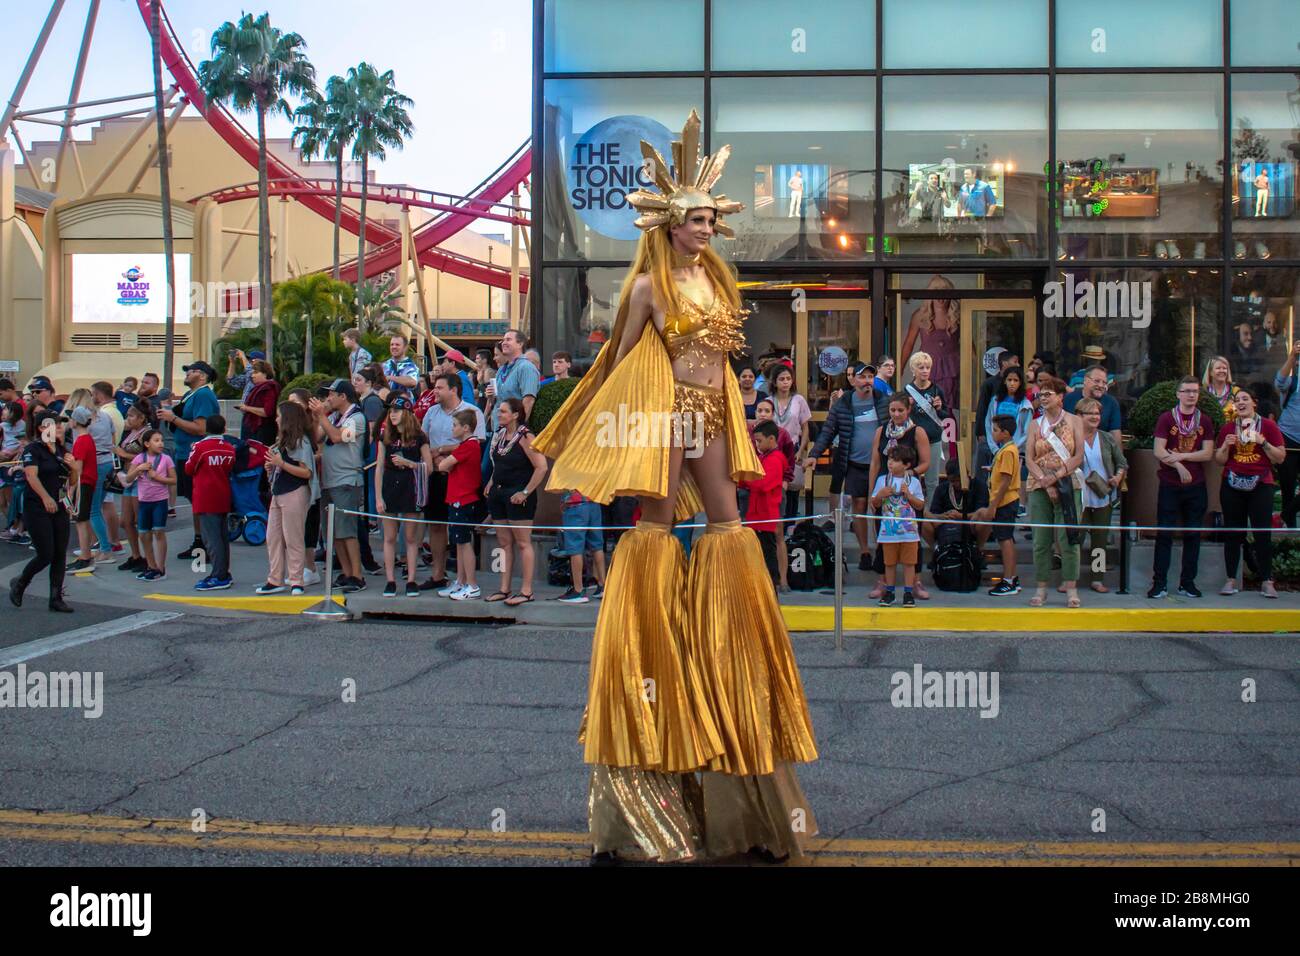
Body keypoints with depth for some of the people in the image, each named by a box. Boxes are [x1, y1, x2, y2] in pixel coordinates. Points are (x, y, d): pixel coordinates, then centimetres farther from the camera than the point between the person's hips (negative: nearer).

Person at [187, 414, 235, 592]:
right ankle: (225, 574, 19)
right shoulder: (230, 448, 3)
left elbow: (189, 469, -3)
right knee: (223, 536, 14)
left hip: (206, 500, -6)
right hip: (224, 498, 6)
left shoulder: (200, 447, -12)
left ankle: (219, 577, -8)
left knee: (211, 538, -6)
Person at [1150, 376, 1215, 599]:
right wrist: (1179, 466, -18)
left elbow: (1208, 453, -1)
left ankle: (1187, 583, 12)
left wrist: (1181, 456, -12)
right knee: (1164, 534, -3)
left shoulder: (1205, 422, 8)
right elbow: (1158, 451, -8)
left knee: (1193, 534, 6)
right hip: (1170, 485, -3)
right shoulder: (1166, 418, -1)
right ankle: (1160, 583, -1)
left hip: (1196, 486, 3)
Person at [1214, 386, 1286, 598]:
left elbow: (1280, 457, 2)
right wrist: (1226, 445, -7)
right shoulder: (1228, 427, 10)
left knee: (1263, 533, -7)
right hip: (1232, 485, 2)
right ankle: (1231, 580, 4)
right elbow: (1219, 460, 11)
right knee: (1232, 533, 1)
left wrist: (1263, 442, -11)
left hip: (1260, 485, -2)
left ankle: (1266, 581, -3)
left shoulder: (1268, 426, 5)